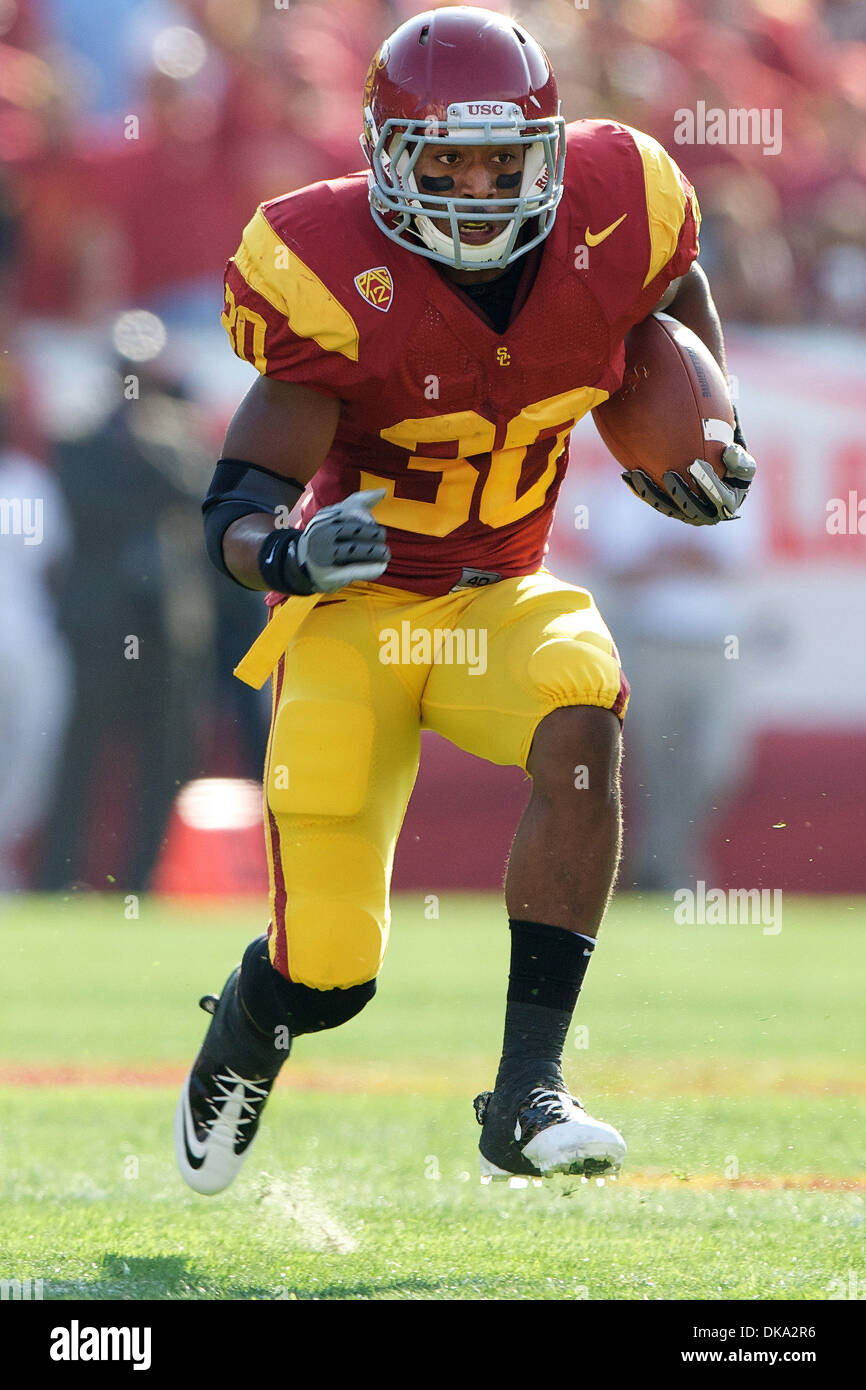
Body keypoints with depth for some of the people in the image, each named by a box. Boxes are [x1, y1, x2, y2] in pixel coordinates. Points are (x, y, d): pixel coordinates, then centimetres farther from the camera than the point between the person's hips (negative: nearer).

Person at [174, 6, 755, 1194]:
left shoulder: (606, 227, -11)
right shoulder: (337, 284, -21)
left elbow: (675, 285, 16)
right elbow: (235, 505, -21)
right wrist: (288, 550, -42)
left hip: (502, 603, 3)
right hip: (354, 617, -3)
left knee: (582, 716, -34)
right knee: (328, 976, -7)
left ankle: (528, 1092, -28)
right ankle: (239, 1044, 35)